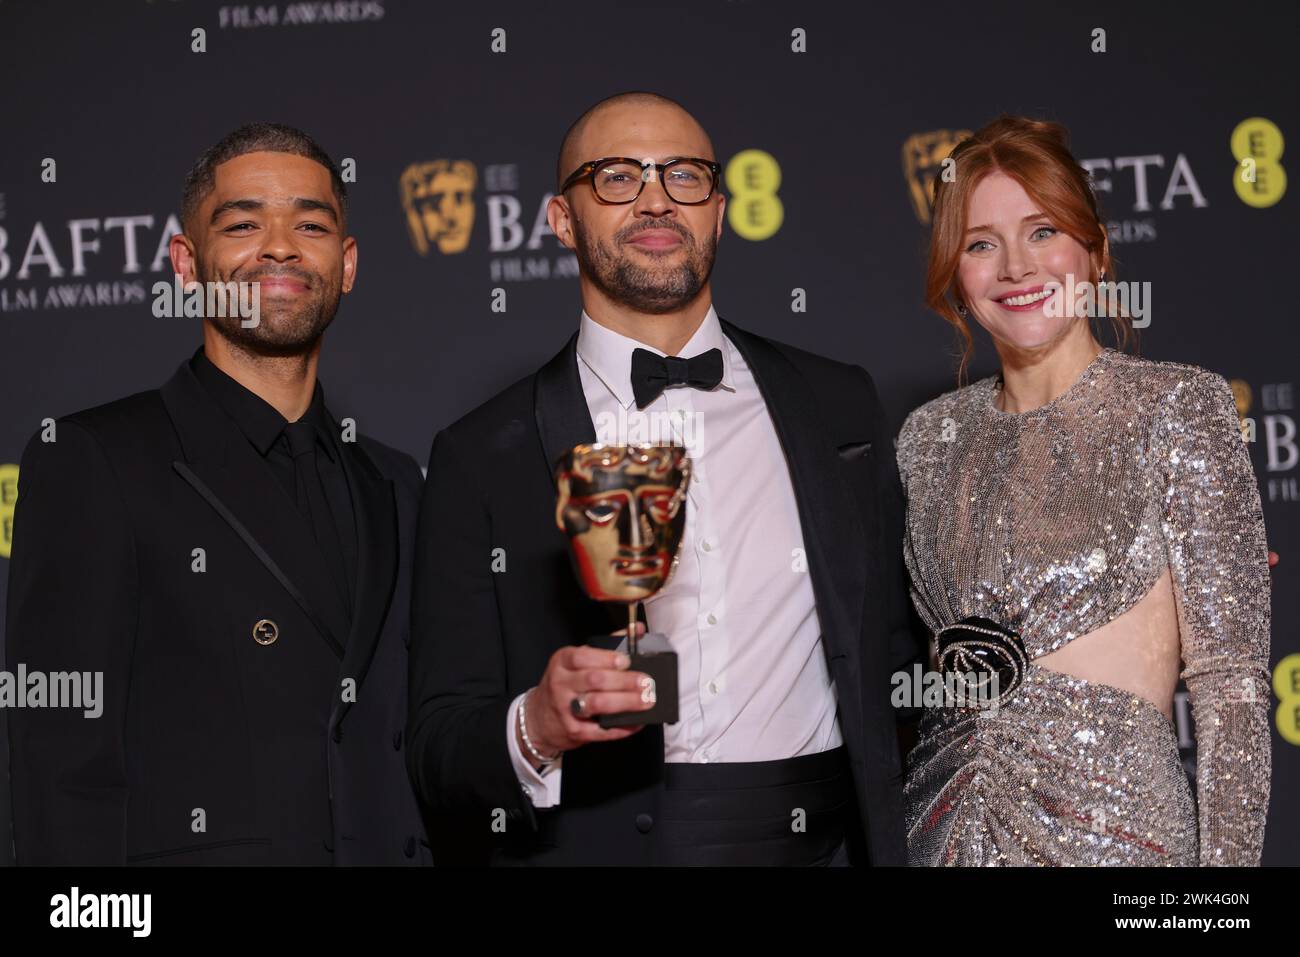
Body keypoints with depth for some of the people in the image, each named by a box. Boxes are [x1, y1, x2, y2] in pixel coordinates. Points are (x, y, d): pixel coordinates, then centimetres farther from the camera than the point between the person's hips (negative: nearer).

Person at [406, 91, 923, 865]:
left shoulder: (840, 408, 6)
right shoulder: (481, 458, -2)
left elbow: (898, 655, 9)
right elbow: (440, 749, -5)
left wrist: (892, 843, -3)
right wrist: (535, 731, -24)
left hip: (819, 841, 2)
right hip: (593, 844, -2)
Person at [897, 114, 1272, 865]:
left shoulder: (1182, 407, -6)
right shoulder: (933, 435, 6)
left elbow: (1230, 675, -9)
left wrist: (1229, 858, -14)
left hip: (1111, 821, -4)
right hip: (945, 821, 4)